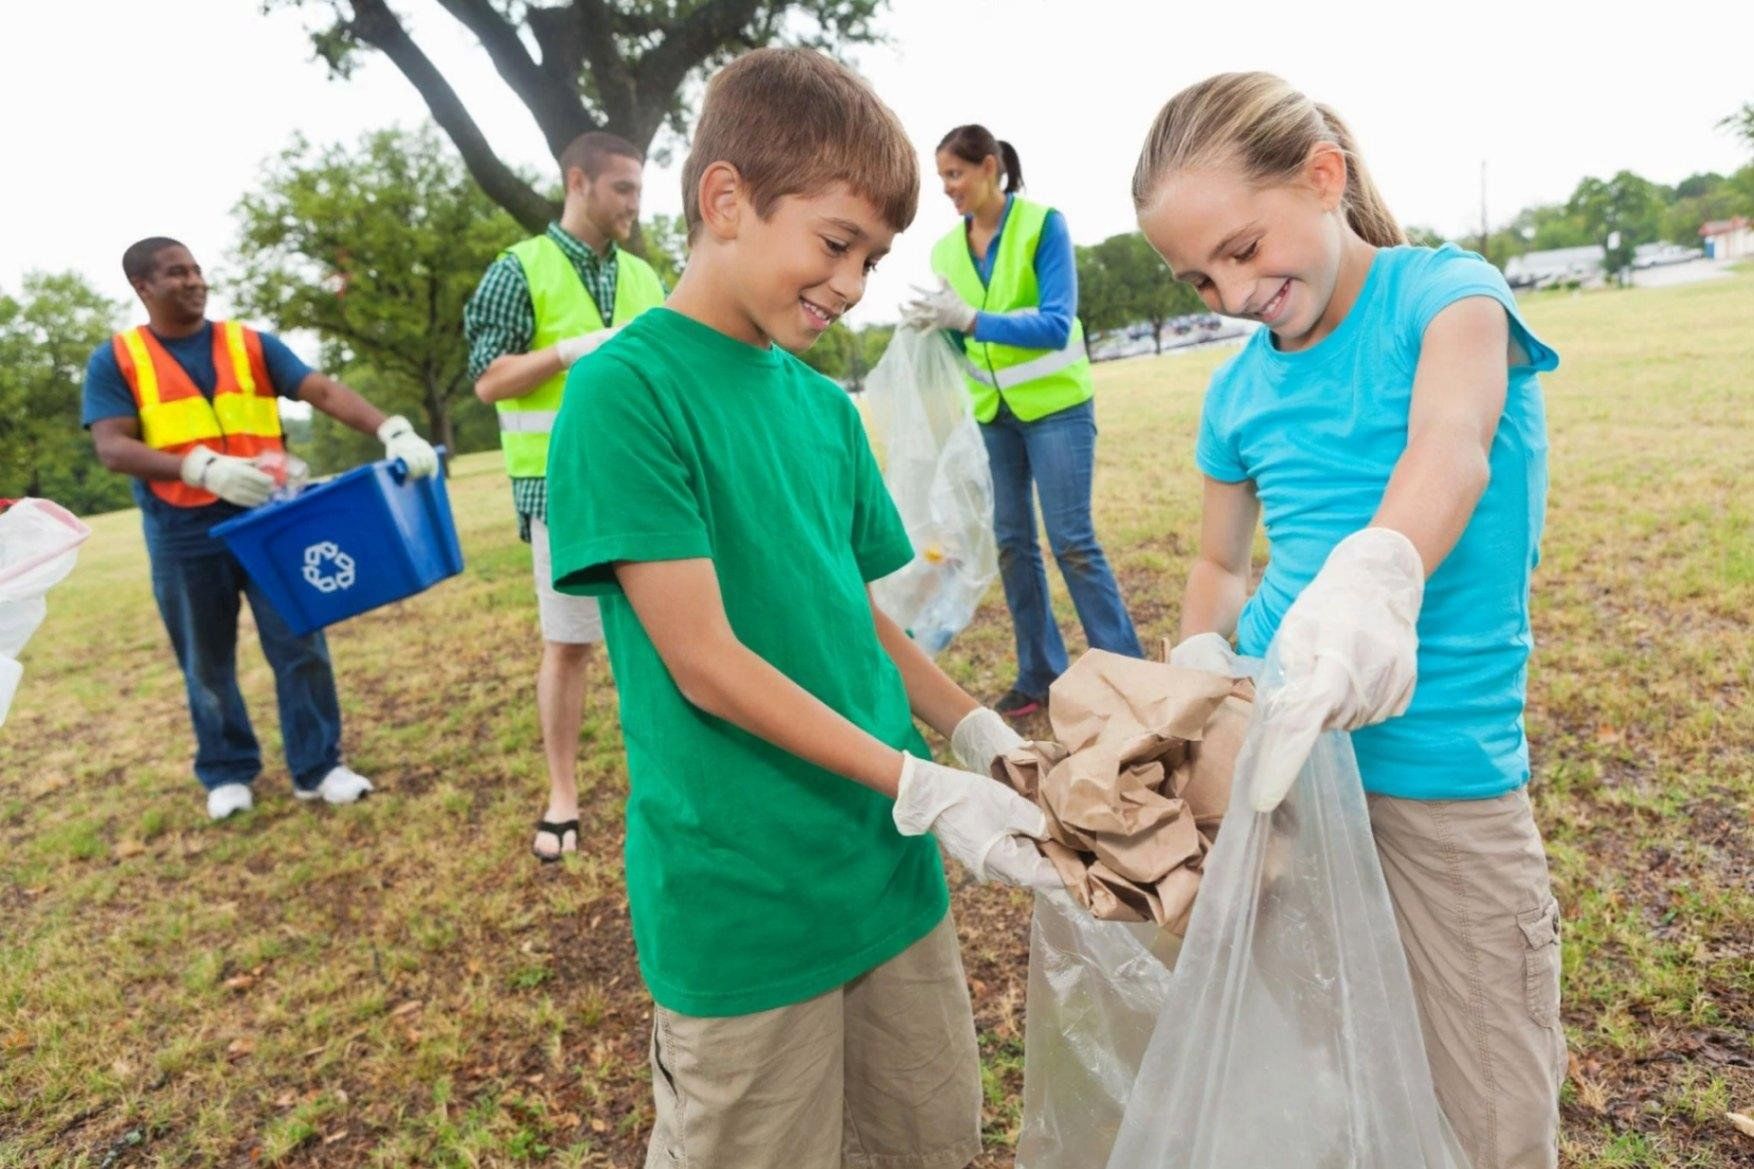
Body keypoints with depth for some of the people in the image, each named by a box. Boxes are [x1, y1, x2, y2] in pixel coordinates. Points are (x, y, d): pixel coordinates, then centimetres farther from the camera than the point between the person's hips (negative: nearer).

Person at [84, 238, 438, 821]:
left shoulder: (251, 344, 6)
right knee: (206, 663, 9)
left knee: (300, 646, 0)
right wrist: (205, 467, -26)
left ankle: (317, 767, 12)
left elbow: (324, 390, -6)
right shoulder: (115, 360, 2)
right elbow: (112, 447, -9)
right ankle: (227, 774, 25)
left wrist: (391, 431, -24)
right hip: (183, 536, -1)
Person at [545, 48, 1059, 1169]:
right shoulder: (626, 389, -14)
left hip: (888, 867, 7)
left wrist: (979, 732, -1)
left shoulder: (825, 405, 7)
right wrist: (922, 787, -19)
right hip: (742, 903, -6)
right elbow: (706, 663, -18)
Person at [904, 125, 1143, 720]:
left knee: (1072, 541, -7)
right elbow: (964, 341, 10)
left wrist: (970, 319, -29)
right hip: (991, 413, 5)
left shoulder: (1043, 224, -10)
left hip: (1054, 405, -5)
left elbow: (1056, 324, -19)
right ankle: (1040, 675, 17)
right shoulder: (947, 248, 5)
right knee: (1012, 543, 6)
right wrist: (936, 327, -13)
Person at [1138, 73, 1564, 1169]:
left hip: (1436, 778, -4)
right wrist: (1200, 662, -4)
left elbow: (1452, 452, -28)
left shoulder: (1447, 291, -7)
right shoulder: (1238, 391, 6)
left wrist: (1374, 578, -48)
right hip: (1274, 751, 4)